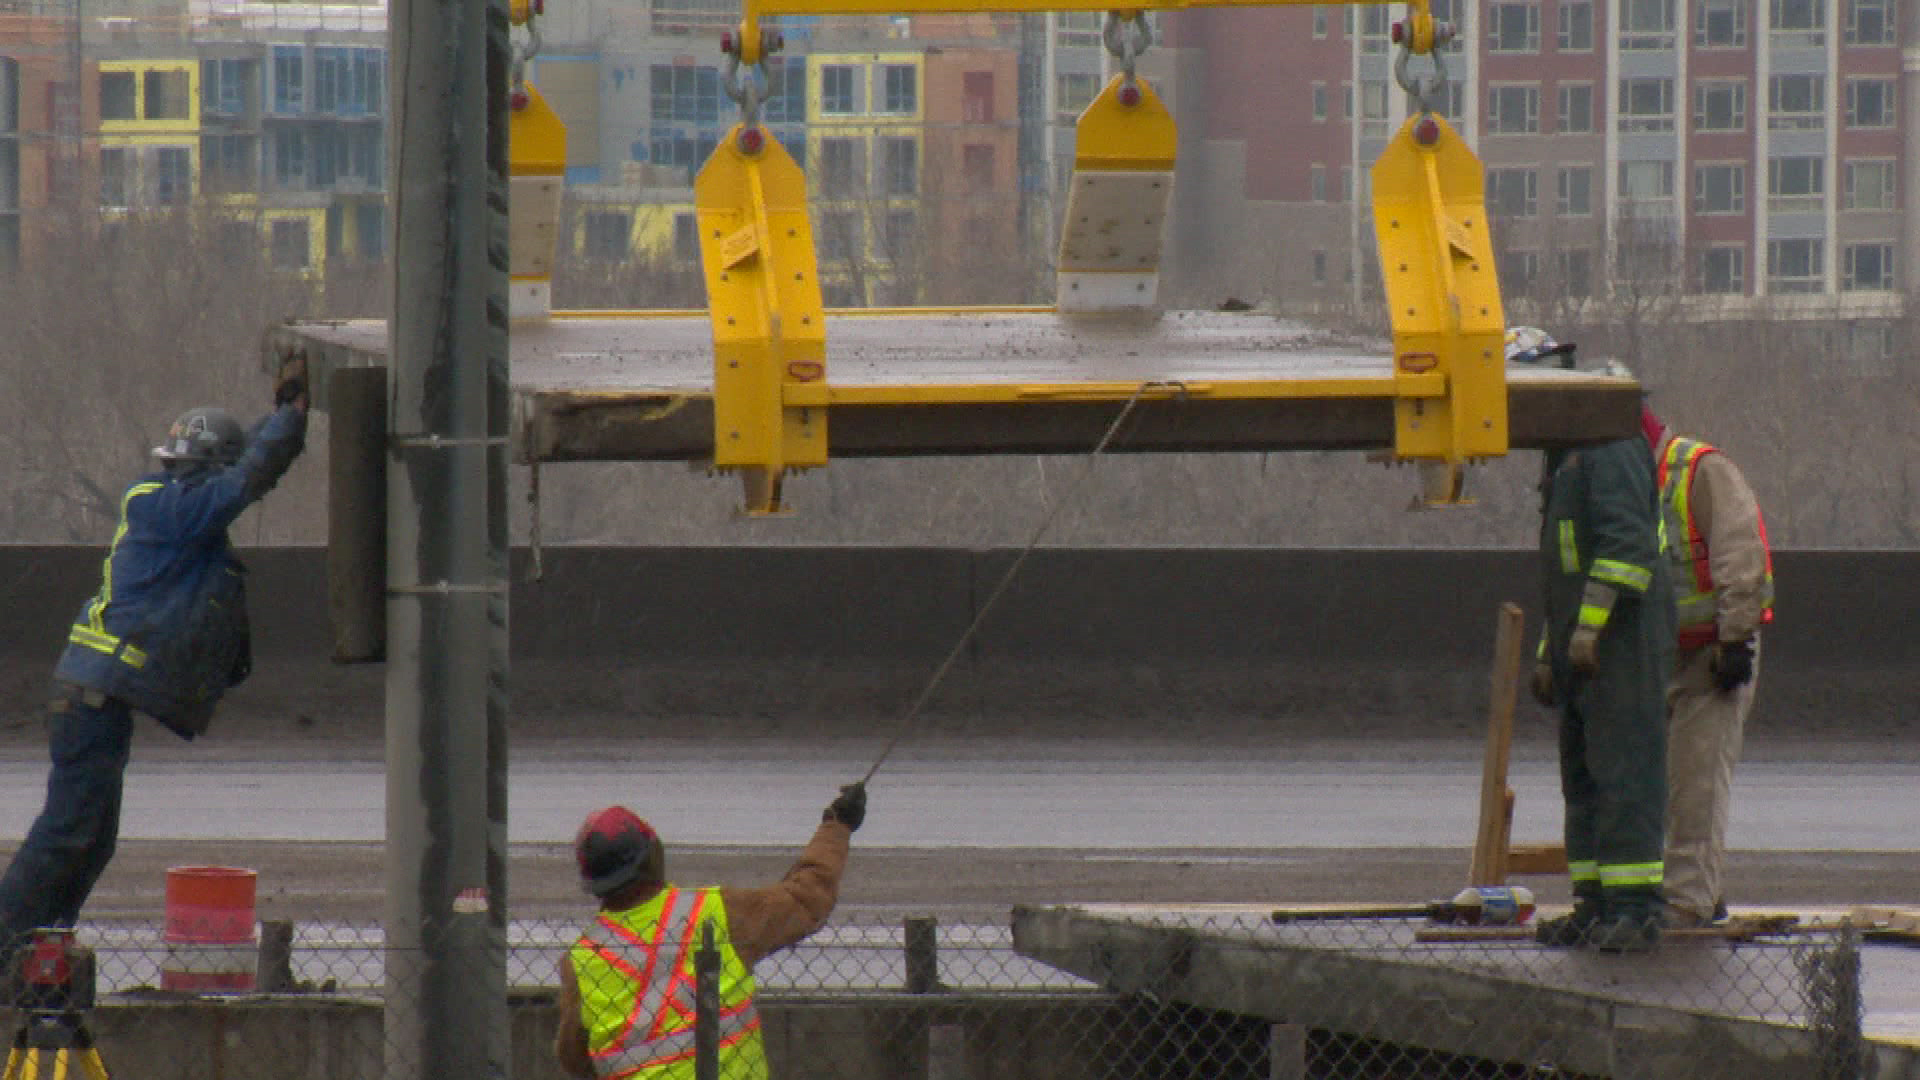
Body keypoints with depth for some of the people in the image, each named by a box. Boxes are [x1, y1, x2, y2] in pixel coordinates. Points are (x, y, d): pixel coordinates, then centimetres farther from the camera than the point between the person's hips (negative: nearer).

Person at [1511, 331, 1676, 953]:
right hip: (1583, 646, 11)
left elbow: (1626, 541, -20)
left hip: (1624, 639, -11)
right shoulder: (1564, 458, 23)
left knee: (1623, 768, -13)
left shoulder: (1609, 445, -10)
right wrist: (1549, 654, 27)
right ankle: (1596, 905, 12)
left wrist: (1589, 626, -22)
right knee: (1583, 774, 10)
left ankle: (1634, 906, -16)